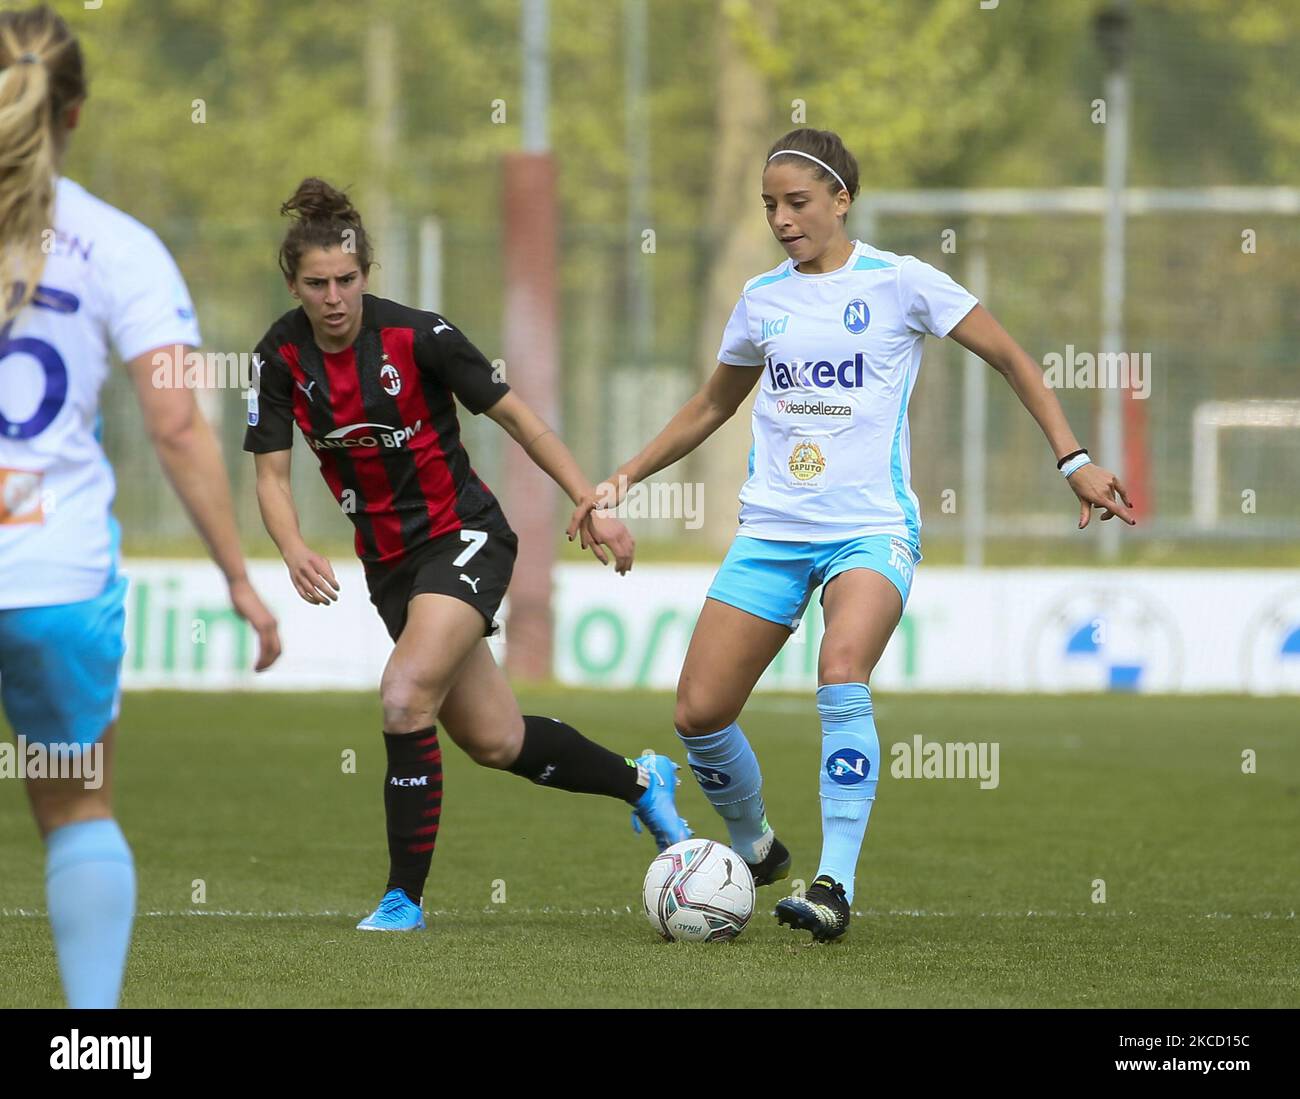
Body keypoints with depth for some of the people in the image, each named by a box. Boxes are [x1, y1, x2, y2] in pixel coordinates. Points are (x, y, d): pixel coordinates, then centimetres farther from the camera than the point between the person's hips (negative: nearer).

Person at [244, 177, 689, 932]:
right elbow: (272, 474, -6)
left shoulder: (416, 334, -17)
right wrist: (295, 549, -26)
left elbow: (516, 416, -8)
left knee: (406, 696, -25)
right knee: (494, 742, 10)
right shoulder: (282, 358, -7)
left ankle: (406, 897, -13)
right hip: (389, 559, 5)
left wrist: (591, 503, -12)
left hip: (464, 537, -5)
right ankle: (641, 783, 36)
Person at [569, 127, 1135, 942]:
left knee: (841, 675, -32)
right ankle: (754, 846, 24)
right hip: (772, 530, 5)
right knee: (699, 712, -5)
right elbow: (711, 407, 27)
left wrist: (1073, 458, -4)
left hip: (871, 528, -5)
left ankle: (836, 885, -29)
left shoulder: (900, 284, -2)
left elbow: (1011, 359, 3)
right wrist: (625, 478, 22)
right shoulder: (763, 300, 12)